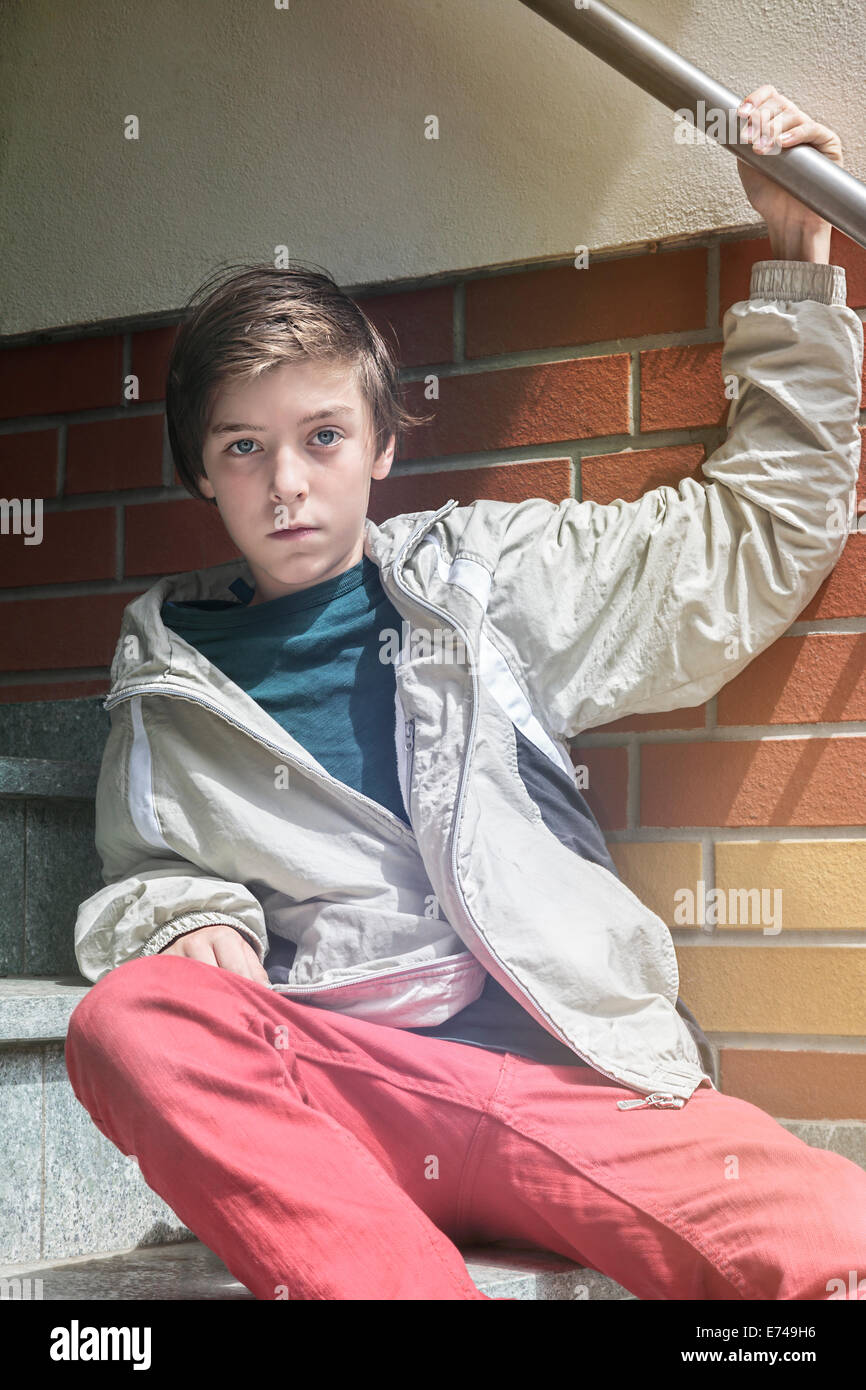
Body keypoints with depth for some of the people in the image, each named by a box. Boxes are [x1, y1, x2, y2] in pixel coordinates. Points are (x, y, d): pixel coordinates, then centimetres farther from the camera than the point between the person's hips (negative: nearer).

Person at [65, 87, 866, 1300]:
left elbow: (756, 537, 18)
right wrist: (190, 924, 2)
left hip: (570, 1069, -1)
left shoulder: (491, 575, 15)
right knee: (130, 1018, -35)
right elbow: (144, 877, 28)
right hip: (332, 1090, 2)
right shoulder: (168, 677, 17)